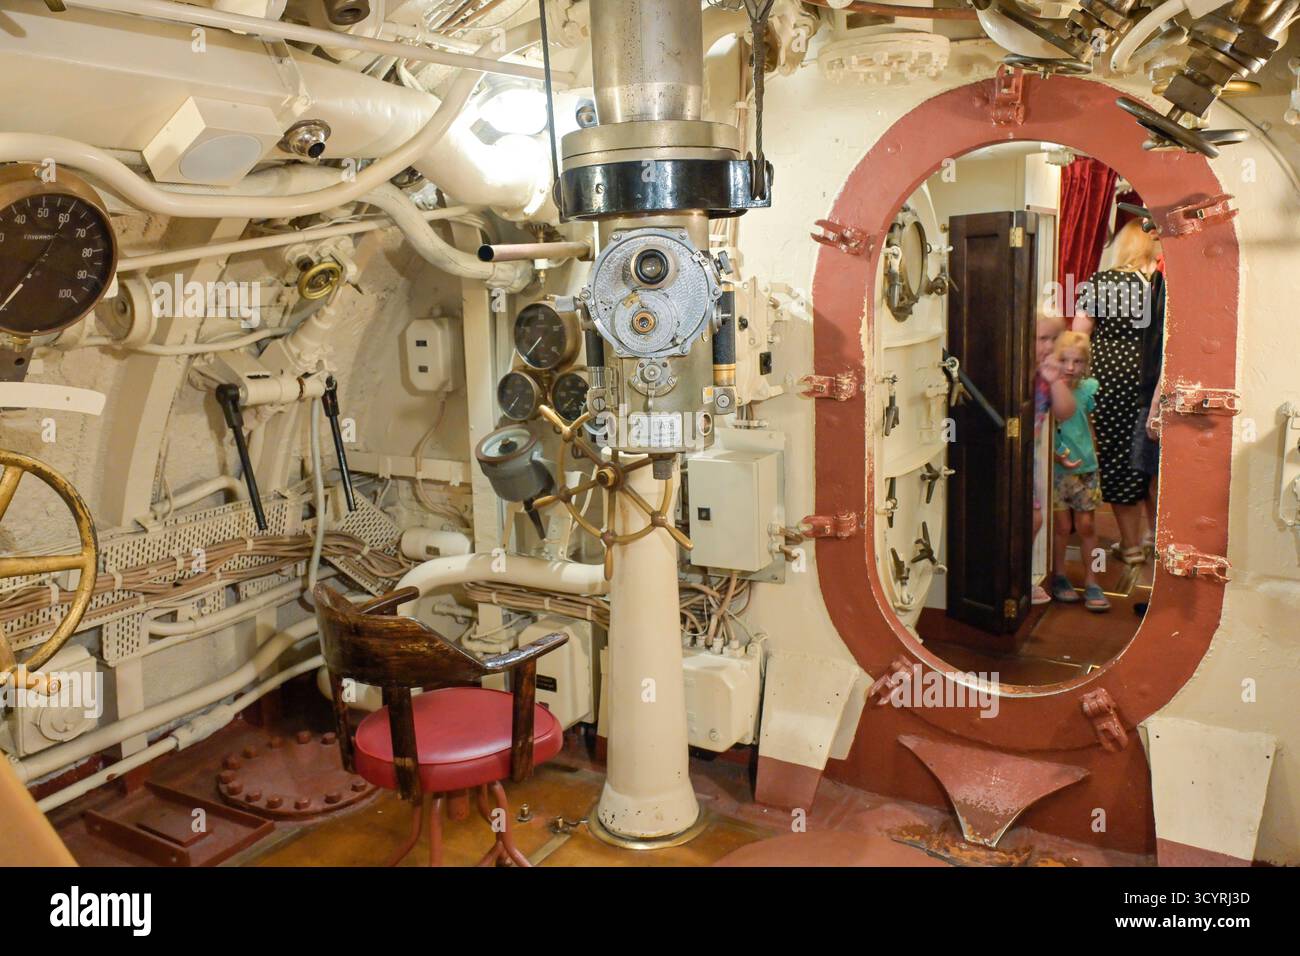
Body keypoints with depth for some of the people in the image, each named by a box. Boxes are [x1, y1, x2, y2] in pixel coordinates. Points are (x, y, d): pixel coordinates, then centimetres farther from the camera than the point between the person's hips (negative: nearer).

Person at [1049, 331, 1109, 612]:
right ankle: (1059, 577, 24)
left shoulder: (1088, 389, -2)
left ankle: (1090, 581, 18)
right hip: (1056, 469, -2)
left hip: (1085, 467, 3)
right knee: (1061, 526, 6)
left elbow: (1089, 424, 12)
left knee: (1087, 526, 7)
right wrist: (1058, 457, -20)